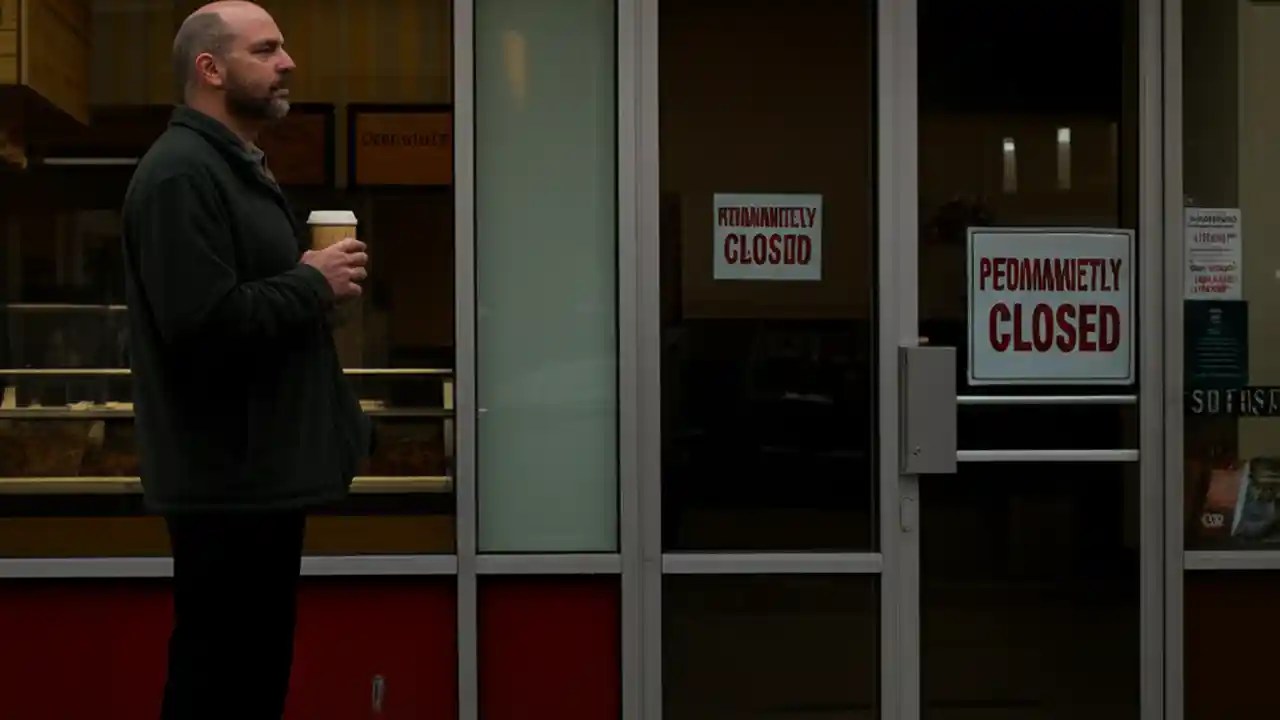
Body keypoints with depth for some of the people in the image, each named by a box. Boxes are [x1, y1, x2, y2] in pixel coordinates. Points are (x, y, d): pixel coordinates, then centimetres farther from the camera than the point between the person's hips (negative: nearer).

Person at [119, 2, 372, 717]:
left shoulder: (242, 168, 18)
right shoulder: (181, 174, -17)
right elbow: (203, 323, -27)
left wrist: (316, 280, 6)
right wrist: (314, 283, -15)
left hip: (264, 470, 10)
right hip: (229, 478, -10)